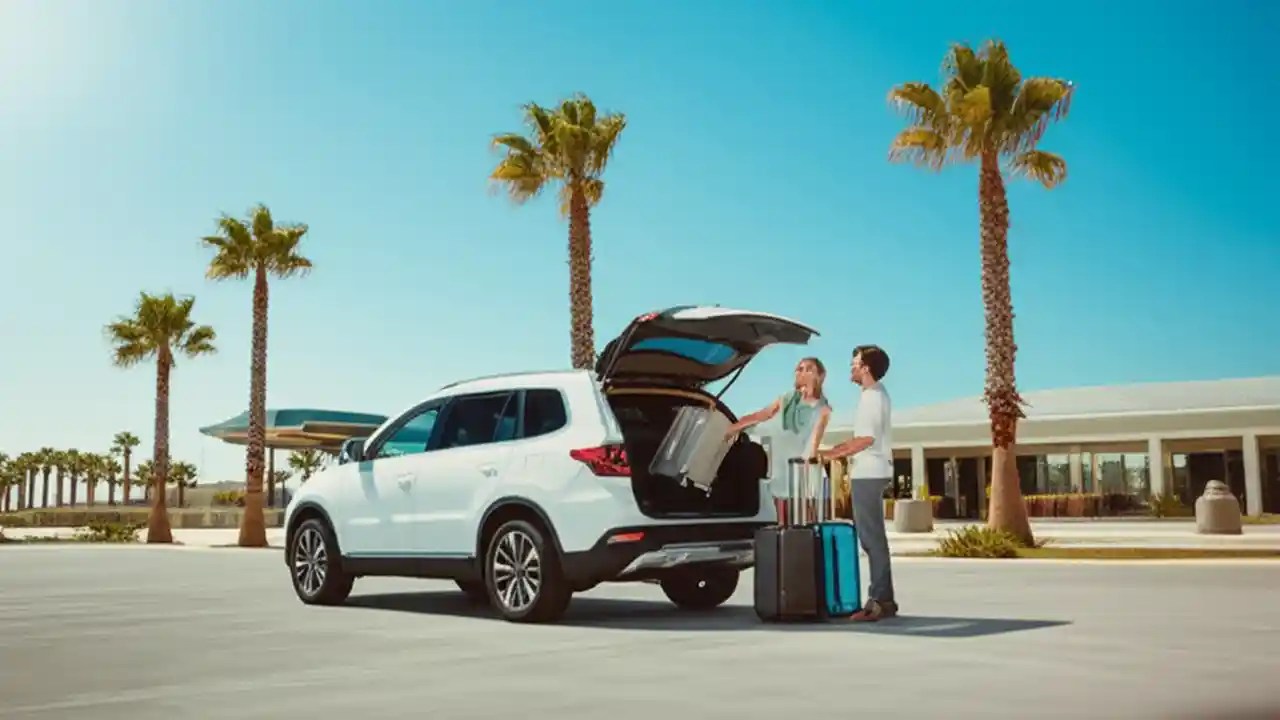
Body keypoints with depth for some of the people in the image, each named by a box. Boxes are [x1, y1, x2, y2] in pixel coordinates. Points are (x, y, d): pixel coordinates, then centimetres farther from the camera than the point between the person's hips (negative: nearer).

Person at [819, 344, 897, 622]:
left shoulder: (873, 396, -13)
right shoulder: (875, 394, 18)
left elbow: (866, 439, -21)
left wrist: (832, 454, -15)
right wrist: (833, 450, 14)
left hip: (869, 473, -10)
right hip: (869, 473, 10)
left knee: (871, 536, -9)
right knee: (872, 536, 12)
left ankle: (880, 600, -8)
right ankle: (883, 598, 16)